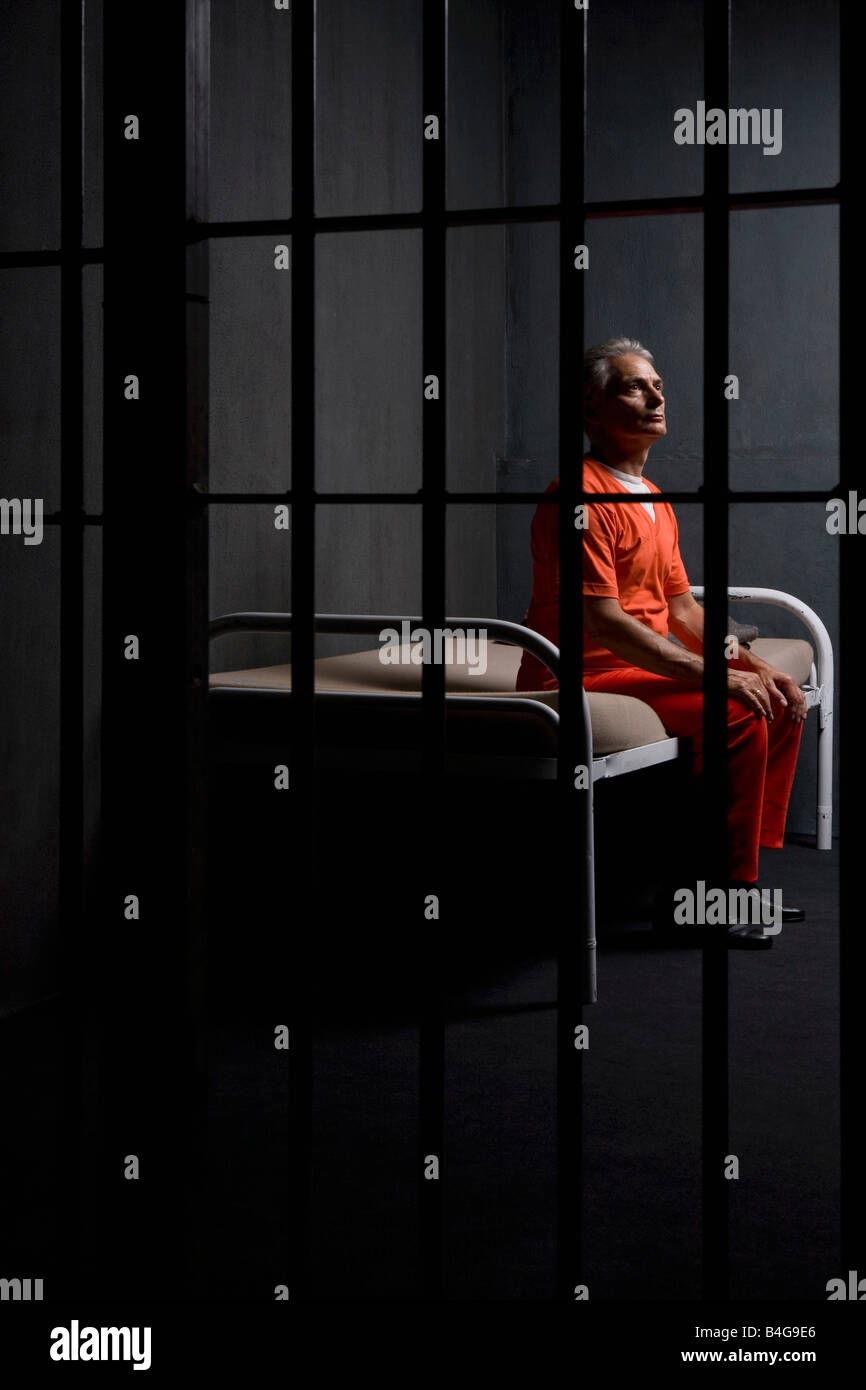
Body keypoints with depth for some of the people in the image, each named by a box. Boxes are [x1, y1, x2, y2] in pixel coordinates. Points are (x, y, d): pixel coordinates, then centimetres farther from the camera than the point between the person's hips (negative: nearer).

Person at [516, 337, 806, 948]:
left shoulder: (655, 501, 17)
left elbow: (682, 608, 18)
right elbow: (603, 623, -23)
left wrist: (756, 666, 3)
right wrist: (715, 675, -23)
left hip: (647, 669, 10)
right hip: (584, 679, -10)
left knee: (782, 703, 5)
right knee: (739, 714, -24)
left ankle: (741, 879, 8)